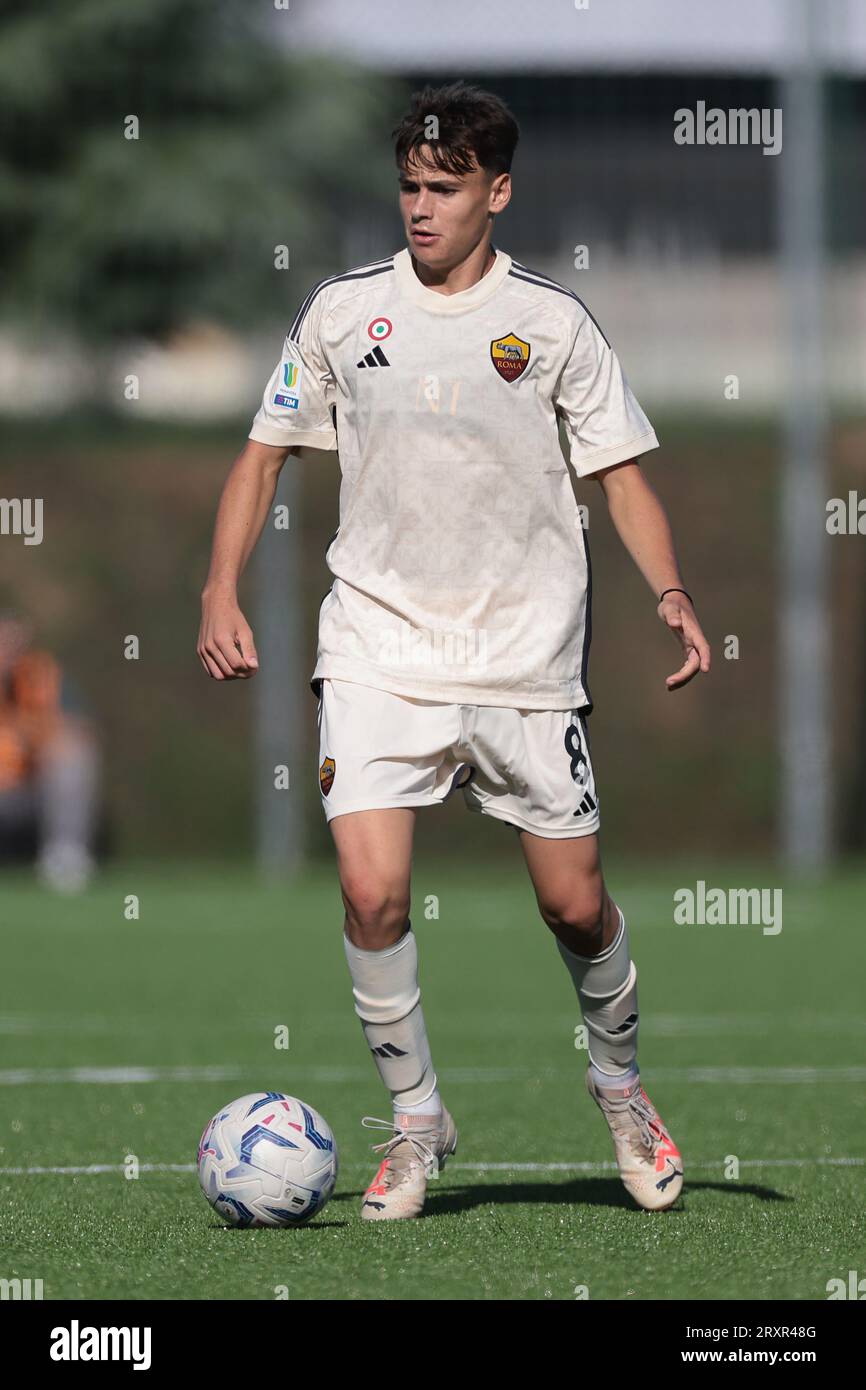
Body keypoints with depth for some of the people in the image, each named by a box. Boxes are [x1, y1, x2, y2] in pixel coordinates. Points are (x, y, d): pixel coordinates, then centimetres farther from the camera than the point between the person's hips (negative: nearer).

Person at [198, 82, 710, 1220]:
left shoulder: (554, 322, 2)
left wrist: (671, 593, -11)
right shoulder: (343, 311, 5)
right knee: (372, 894, -13)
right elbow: (266, 453, 12)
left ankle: (622, 1089, 29)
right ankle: (416, 1123, 5)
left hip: (527, 656, -1)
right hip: (380, 646, 1)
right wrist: (222, 593, 1)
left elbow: (621, 477, 5)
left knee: (575, 904, 1)